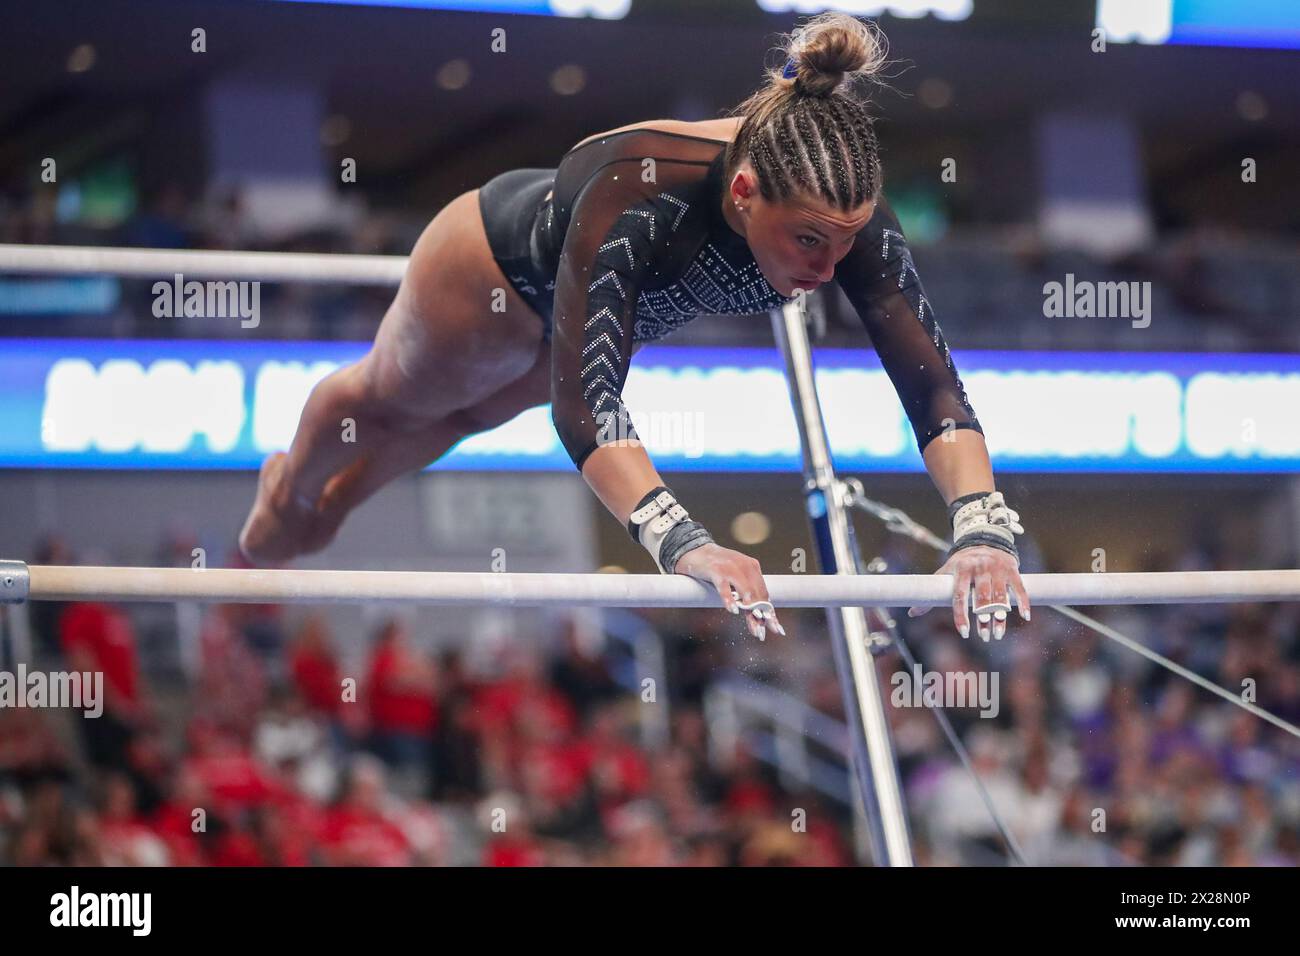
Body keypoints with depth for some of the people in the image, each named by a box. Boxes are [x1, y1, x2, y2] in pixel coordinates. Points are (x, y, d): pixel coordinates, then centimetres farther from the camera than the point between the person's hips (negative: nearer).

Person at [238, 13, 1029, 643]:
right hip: (500, 265, -5)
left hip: (635, 311, 5)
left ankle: (333, 498, 66)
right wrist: (685, 546, -72)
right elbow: (583, 403, -58)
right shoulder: (638, 191, -51)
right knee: (394, 397, 28)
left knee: (471, 415, 34)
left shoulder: (843, 211, -38)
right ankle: (290, 489, 63)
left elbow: (934, 385, -41)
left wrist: (984, 528, -59)